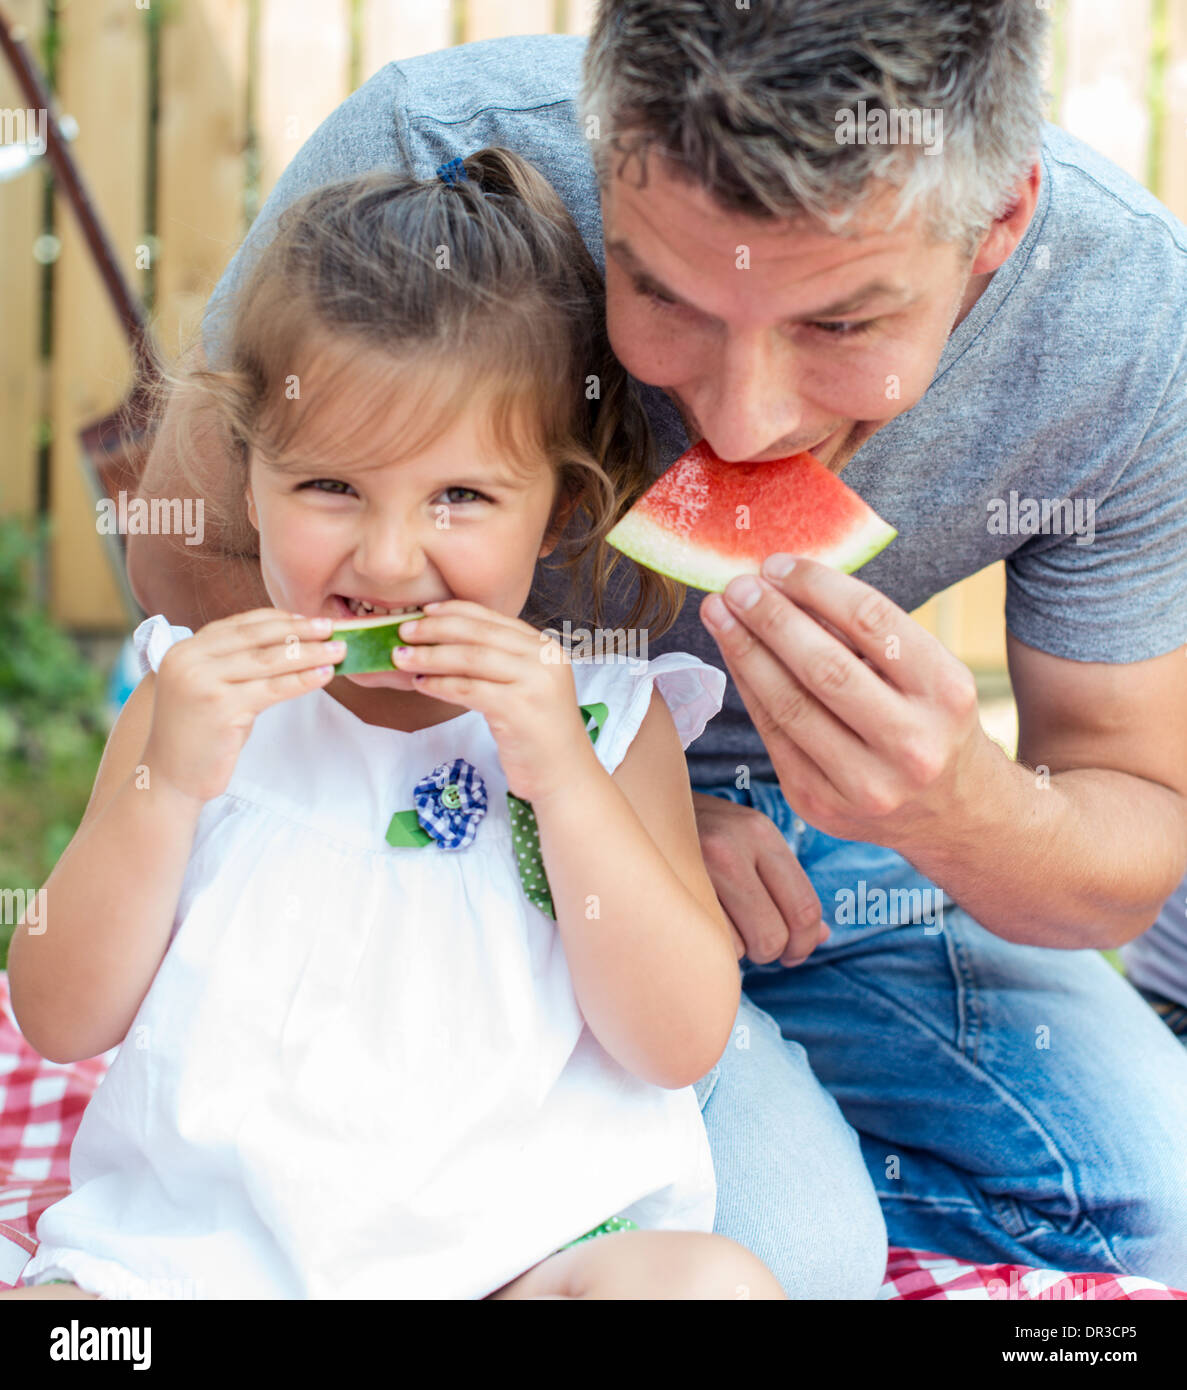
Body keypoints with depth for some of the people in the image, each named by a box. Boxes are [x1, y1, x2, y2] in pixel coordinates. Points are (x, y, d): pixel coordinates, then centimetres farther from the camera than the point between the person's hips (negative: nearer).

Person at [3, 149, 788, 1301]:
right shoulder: (196, 699, 8)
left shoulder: (603, 715, 5)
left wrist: (562, 772, -15)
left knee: (716, 1281, -28)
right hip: (193, 1237, 0)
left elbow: (682, 1043, -5)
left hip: (526, 1242, 0)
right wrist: (165, 779, -12)